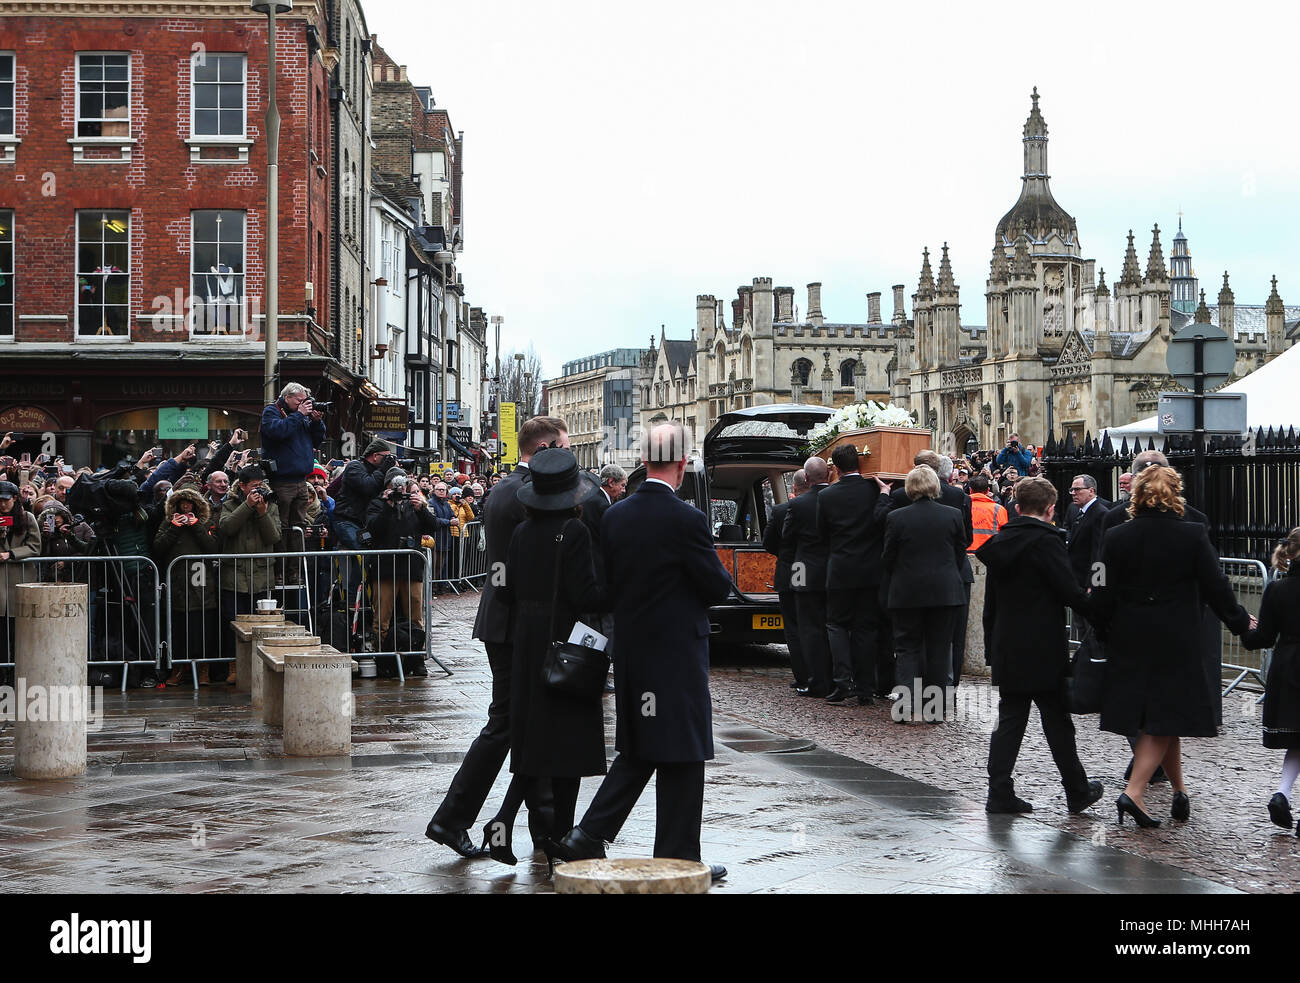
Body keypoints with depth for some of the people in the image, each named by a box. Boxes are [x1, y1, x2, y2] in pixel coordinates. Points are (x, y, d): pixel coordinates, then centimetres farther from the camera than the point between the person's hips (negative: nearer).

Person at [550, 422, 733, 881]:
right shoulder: (687, 520, -17)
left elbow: (607, 583, 9)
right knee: (681, 757, 3)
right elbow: (718, 586, -10)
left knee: (636, 752, 18)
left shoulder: (614, 517, 2)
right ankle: (677, 858, 9)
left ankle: (586, 837, 10)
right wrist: (716, 572, 11)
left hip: (630, 651, 7)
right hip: (678, 653, -6)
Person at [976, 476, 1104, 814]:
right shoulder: (1047, 541, -13)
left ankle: (1000, 793, 3)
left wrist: (992, 646, 18)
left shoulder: (1001, 542, 10)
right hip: (1043, 651, -6)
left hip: (1006, 647, 6)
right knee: (1057, 721, 3)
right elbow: (1069, 592, -15)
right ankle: (1077, 792, 14)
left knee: (1010, 719, 8)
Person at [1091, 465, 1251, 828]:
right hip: (1177, 644, -3)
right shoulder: (1193, 535, -8)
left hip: (1131, 644, 3)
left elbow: (1103, 597, -3)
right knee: (1164, 721, 2)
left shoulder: (1116, 537, -4)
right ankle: (1133, 792, -12)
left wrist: (1103, 633, 12)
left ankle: (1180, 791, 26)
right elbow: (1215, 587, -4)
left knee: (1163, 721, 17)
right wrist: (1240, 621, 11)